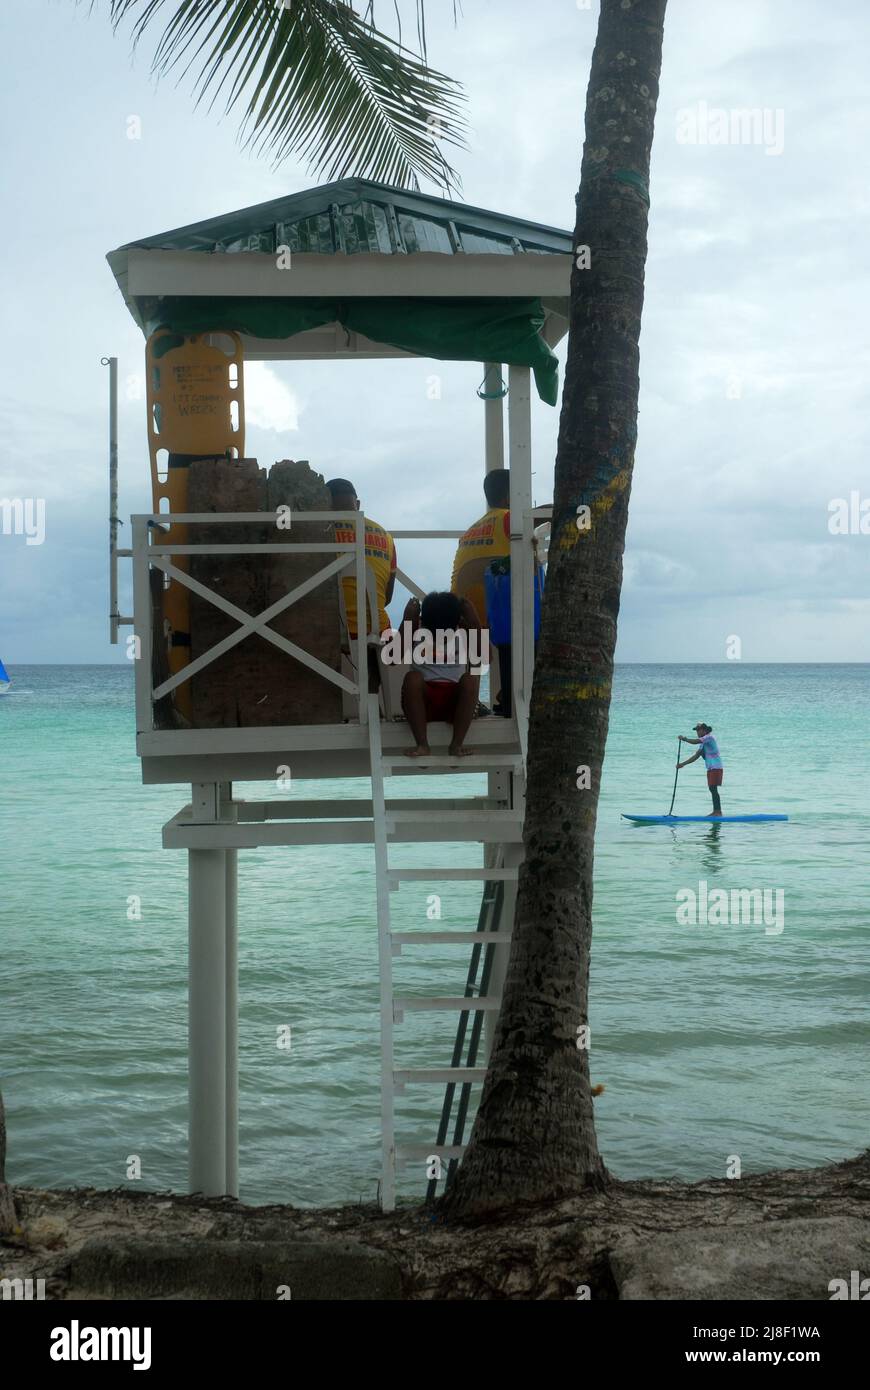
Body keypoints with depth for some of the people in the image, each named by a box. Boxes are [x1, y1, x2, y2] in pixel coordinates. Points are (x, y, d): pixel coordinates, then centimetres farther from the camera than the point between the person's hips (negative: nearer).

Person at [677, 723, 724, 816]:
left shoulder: (709, 737, -10)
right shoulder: (704, 743, 19)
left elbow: (695, 741, -24)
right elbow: (696, 756, 19)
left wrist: (684, 739, -8)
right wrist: (683, 764, 15)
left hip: (716, 768, -10)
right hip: (711, 768, 10)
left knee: (713, 788, -12)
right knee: (712, 789, 11)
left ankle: (718, 811, -13)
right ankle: (716, 811, 15)